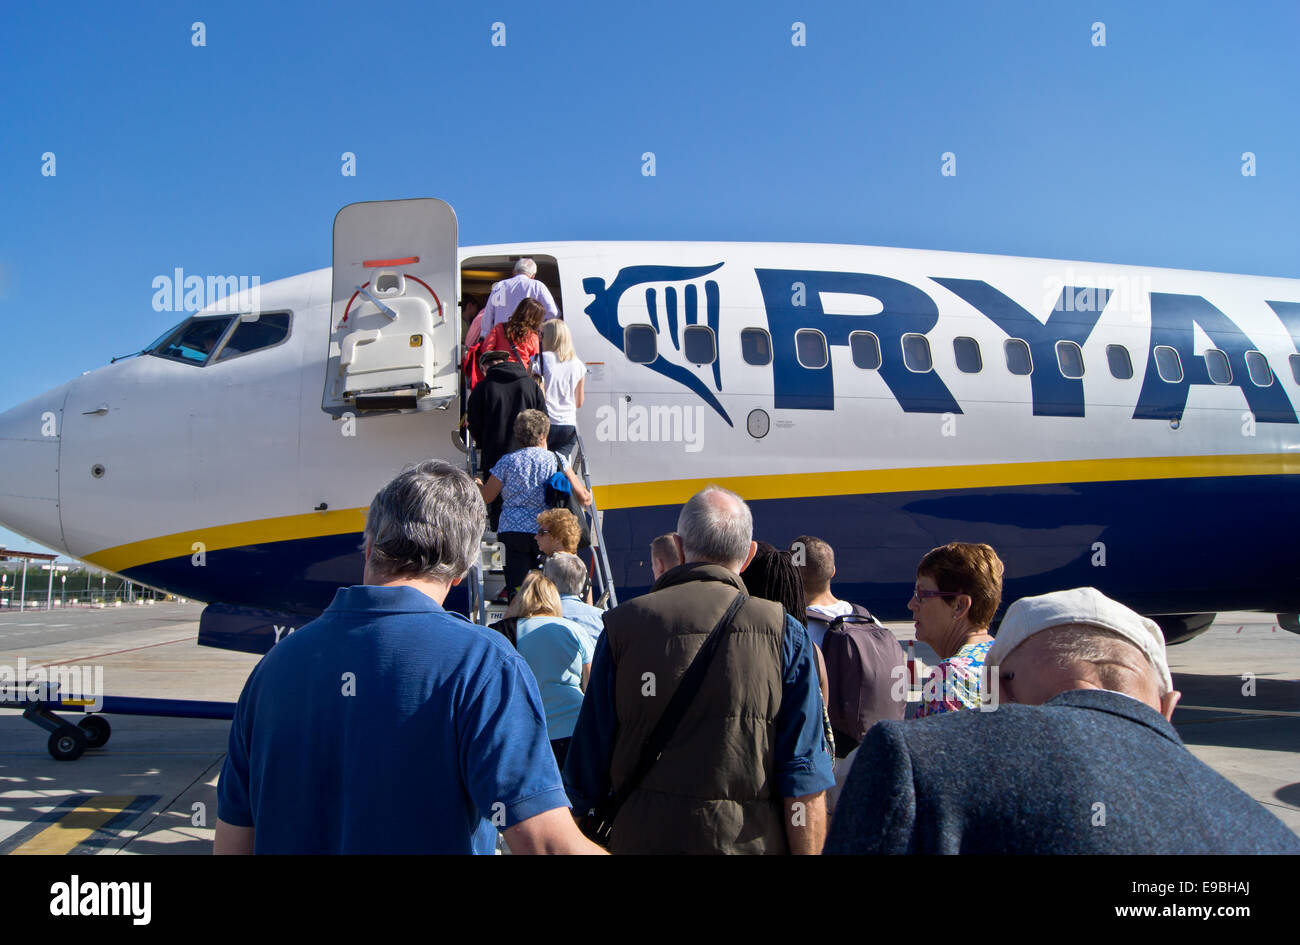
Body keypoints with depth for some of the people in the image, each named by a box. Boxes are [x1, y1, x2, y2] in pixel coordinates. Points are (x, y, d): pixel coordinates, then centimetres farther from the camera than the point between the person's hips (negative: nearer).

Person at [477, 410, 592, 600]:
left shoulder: (507, 462, 6)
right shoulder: (557, 460, 6)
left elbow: (485, 497, 14)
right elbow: (582, 497, 6)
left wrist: (478, 484, 37)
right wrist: (588, 497, 30)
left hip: (512, 531, 0)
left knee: (517, 591, -7)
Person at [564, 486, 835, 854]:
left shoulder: (621, 625, -4)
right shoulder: (784, 633, -7)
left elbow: (587, 770, 0)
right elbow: (806, 784, -10)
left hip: (641, 838, 1)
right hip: (749, 842, 0)